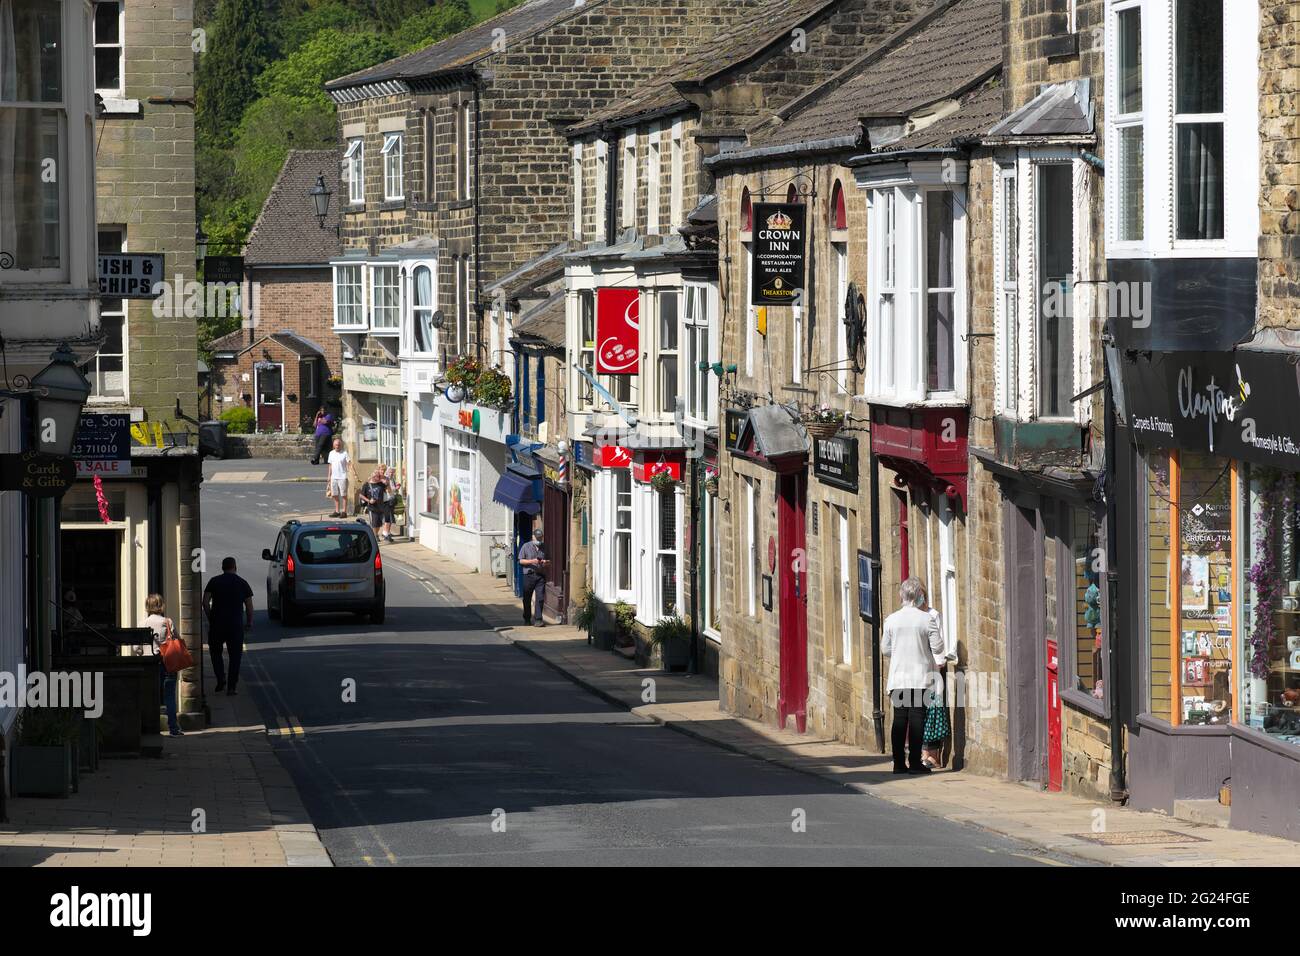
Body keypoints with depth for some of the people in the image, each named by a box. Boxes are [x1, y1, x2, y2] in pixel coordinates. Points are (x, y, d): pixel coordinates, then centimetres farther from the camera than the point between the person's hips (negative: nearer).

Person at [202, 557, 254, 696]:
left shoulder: (214, 582, 3)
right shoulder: (242, 583, 4)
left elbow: (205, 602, -3)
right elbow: (249, 606, 2)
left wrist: (210, 617, 9)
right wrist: (249, 622, 14)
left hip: (217, 623, 0)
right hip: (236, 625, 0)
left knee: (215, 652, 16)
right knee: (235, 655, 6)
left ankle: (220, 678, -1)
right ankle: (231, 687, 1)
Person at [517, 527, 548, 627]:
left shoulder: (543, 548, 14)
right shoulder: (526, 546, 4)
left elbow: (548, 561, 22)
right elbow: (521, 561, -1)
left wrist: (545, 562, -3)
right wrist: (532, 561, -15)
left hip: (540, 576, 2)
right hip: (529, 575, -2)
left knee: (540, 598, -8)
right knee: (527, 598, 6)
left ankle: (538, 620, -9)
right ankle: (527, 619, 20)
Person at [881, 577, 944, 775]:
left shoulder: (891, 620, 2)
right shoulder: (927, 619, -8)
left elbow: (885, 649, 9)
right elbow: (937, 648, -5)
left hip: (898, 677, 3)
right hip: (921, 676, -3)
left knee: (900, 718, 6)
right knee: (917, 718, -2)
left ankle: (899, 762, 6)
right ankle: (914, 762, -4)